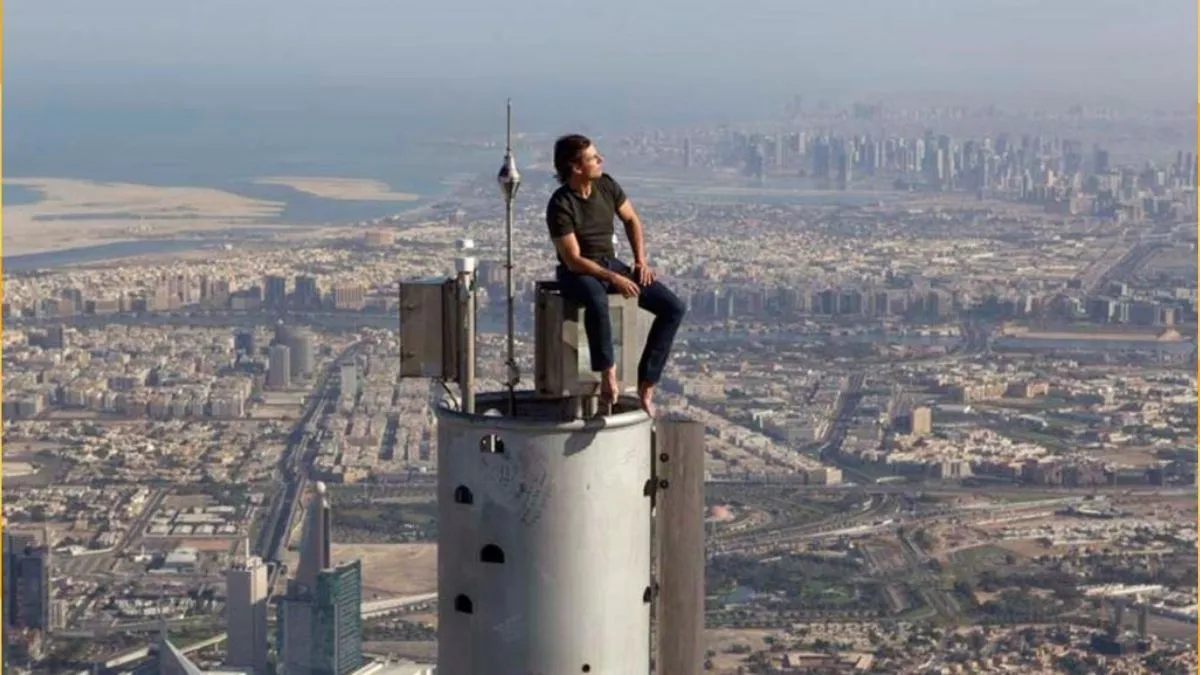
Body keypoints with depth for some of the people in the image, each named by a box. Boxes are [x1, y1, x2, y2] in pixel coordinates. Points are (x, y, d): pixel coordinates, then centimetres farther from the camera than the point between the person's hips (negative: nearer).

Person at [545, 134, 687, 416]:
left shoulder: (606, 185, -1)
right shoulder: (560, 205, -18)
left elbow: (631, 220, 16)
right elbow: (573, 259, -20)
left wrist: (641, 260, 3)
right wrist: (613, 279, -28)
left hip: (611, 263, 7)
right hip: (577, 273, -7)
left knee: (673, 308, -11)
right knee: (597, 300, -45)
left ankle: (646, 385, -13)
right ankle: (608, 372, -30)